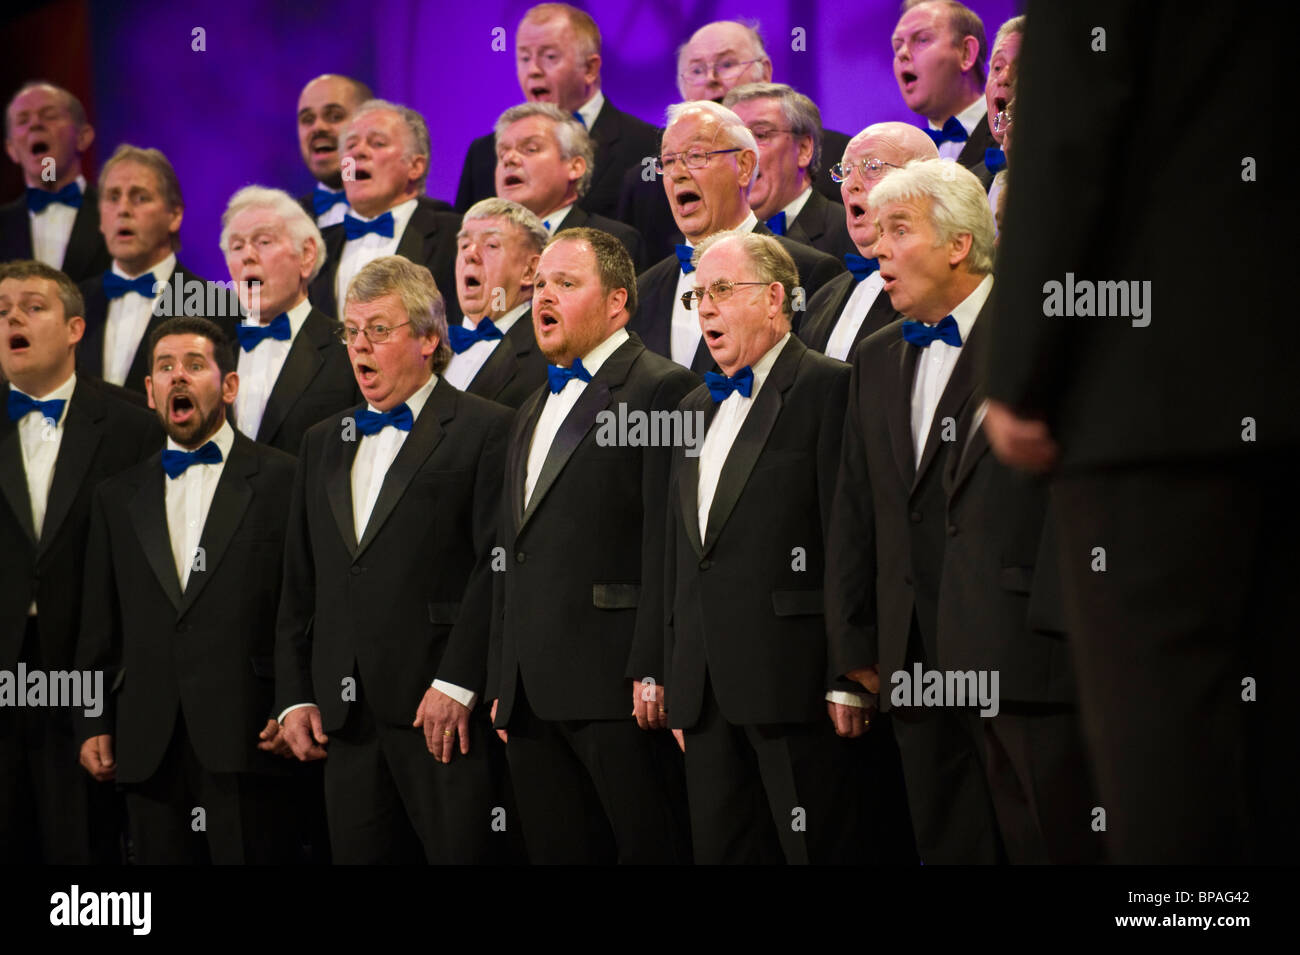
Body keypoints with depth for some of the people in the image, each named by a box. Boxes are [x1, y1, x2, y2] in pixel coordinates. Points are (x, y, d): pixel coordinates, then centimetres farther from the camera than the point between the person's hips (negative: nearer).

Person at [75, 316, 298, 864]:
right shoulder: (118, 497, 17)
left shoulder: (283, 481, 4)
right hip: (148, 748, 4)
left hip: (243, 737, -4)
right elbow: (99, 628, 17)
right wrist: (93, 725, 9)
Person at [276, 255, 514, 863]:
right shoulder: (324, 443, 20)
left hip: (446, 708, -6)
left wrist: (457, 684, -16)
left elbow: (496, 565, -9)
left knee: (463, 851, -8)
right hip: (347, 719, 6)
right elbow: (299, 585, 21)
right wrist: (294, 696, 11)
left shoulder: (484, 430, -1)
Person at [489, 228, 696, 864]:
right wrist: (503, 685, 18)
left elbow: (666, 543, -13)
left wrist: (651, 672, -19)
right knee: (557, 853, 7)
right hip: (532, 699, 8)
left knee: (650, 848, -8)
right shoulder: (533, 413, 24)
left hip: (617, 691, -8)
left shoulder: (661, 391, -4)